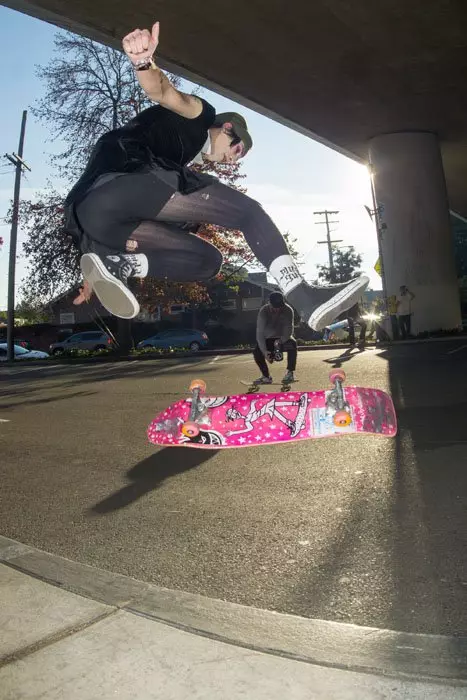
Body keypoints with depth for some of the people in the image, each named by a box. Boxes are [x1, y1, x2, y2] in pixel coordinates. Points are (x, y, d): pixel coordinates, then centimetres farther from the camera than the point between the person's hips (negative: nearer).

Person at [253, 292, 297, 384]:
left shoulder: (288, 310, -24)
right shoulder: (264, 311, -26)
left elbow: (289, 329, -27)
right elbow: (260, 333, -31)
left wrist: (280, 341, -45)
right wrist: (264, 351, -43)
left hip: (284, 337, -1)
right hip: (269, 339, 1)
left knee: (292, 344, -33)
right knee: (257, 352, -22)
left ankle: (290, 373, -20)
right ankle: (266, 376, -1)